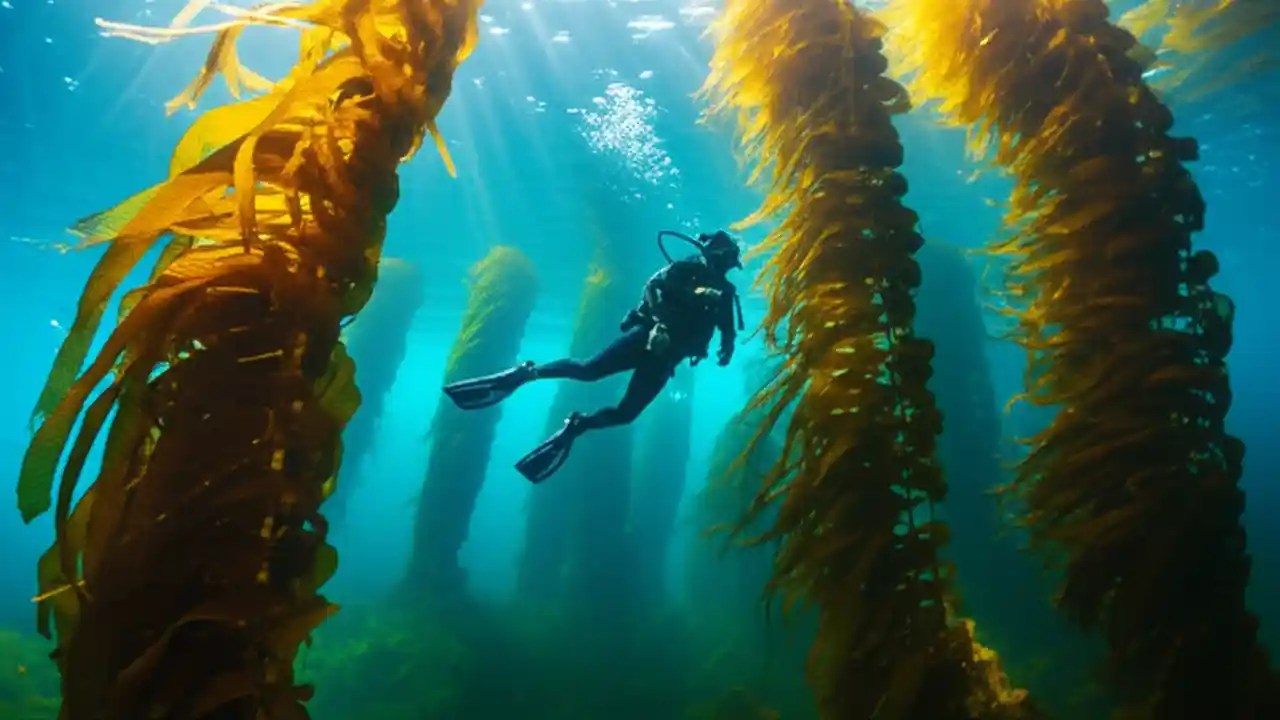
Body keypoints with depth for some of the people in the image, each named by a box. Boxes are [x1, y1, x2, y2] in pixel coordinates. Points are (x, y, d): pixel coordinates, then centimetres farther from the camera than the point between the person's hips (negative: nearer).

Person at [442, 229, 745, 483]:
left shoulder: (725, 293, 20)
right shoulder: (689, 267, 8)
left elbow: (727, 329, 21)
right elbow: (653, 285, -6)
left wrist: (726, 347, 2)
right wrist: (660, 320, -18)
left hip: (665, 358, 4)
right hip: (647, 334, -4)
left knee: (625, 413, -6)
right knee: (590, 369, -23)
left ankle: (574, 426, 10)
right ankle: (524, 373, -15)